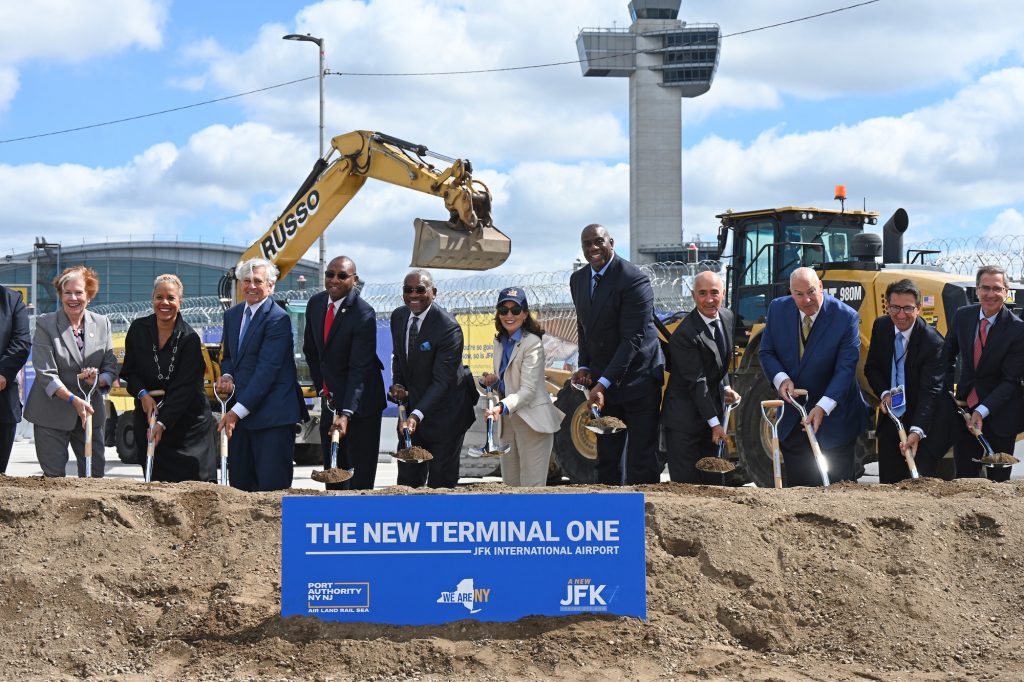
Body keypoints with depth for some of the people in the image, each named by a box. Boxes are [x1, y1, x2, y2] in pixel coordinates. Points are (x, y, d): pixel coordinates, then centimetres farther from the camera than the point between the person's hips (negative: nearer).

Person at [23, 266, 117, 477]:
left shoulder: (102, 324, 7)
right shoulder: (45, 324, -4)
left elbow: (111, 368, 8)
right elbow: (45, 373, -12)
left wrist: (98, 379, -16)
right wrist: (74, 400, -23)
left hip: (90, 412, 3)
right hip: (52, 413, -3)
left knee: (95, 475, 4)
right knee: (54, 476, -3)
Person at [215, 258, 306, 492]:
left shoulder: (278, 319, -12)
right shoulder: (232, 315, 13)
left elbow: (267, 369, -18)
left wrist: (238, 411, -20)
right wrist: (227, 376, 0)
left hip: (272, 414, -7)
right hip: (240, 412, 7)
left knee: (272, 485, -7)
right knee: (239, 483, 8)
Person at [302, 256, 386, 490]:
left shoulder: (364, 315, -21)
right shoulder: (315, 304, 1)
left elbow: (360, 368, -25)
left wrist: (346, 413, -32)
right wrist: (321, 386, 5)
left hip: (358, 403, -7)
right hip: (330, 400, 7)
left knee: (361, 474, -3)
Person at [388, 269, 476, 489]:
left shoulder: (448, 328, -22)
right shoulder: (398, 316, 1)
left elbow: (442, 380, -25)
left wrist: (417, 415, -35)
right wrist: (398, 384, -3)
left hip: (444, 414, -6)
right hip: (411, 407, 6)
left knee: (442, 481, 1)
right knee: (408, 478, 9)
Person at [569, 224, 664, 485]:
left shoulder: (634, 280, -17)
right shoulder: (578, 279, 8)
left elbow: (633, 338, -22)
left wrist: (604, 383, -27)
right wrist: (584, 366, 4)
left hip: (637, 380, -7)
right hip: (603, 380, 7)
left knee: (641, 462, -4)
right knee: (606, 458, 9)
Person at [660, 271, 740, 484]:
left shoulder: (727, 318, 2)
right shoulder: (684, 334, -22)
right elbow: (697, 382, -21)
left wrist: (725, 388, 3)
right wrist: (714, 422, -20)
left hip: (713, 406, 7)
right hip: (685, 416, -7)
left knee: (713, 479, 11)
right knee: (686, 482, -5)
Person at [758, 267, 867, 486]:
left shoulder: (846, 317, -17)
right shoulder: (778, 309, -4)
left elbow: (846, 368, -20)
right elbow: (766, 352, 3)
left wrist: (822, 408, -31)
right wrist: (781, 379, -18)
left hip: (834, 420, -4)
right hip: (792, 418, 4)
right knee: (796, 486, 10)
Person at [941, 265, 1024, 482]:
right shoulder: (963, 316, -2)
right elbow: (947, 356, 14)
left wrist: (983, 411, -24)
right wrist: (947, 394, 5)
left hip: (999, 414, -4)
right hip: (965, 406, 4)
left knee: (998, 479, 3)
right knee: (964, 475, 7)